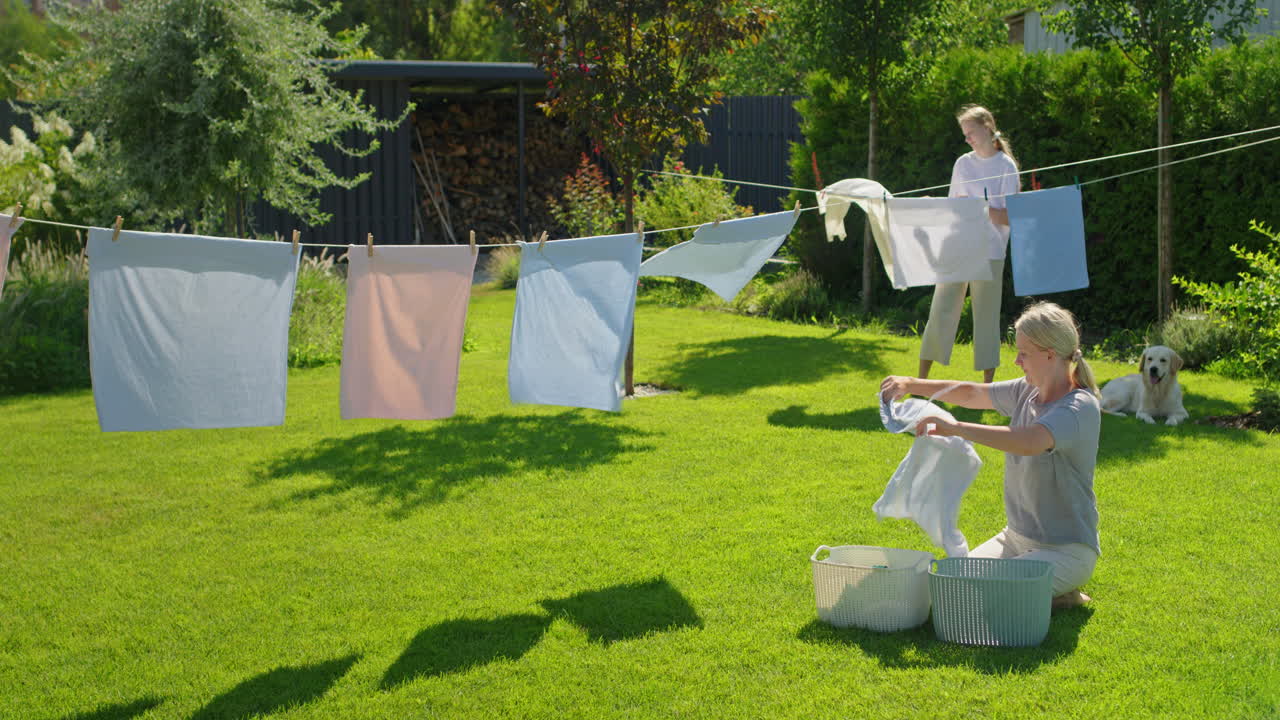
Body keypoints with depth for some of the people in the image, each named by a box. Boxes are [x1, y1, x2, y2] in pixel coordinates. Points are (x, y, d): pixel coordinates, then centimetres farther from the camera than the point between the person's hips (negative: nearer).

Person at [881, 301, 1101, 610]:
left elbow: (1030, 442, -39)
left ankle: (1061, 595, 1)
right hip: (1016, 538, 8)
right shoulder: (1026, 391, 4)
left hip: (1066, 550, -8)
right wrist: (911, 384, 3)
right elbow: (972, 393, 16)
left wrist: (956, 428, -37)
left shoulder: (1080, 407, -21)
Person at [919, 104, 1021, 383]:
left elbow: (1009, 217, -8)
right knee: (940, 310, 0)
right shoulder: (963, 163, 11)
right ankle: (921, 379, 5)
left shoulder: (1006, 167, -2)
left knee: (986, 315, 2)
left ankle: (988, 384, 11)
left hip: (989, 253, -3)